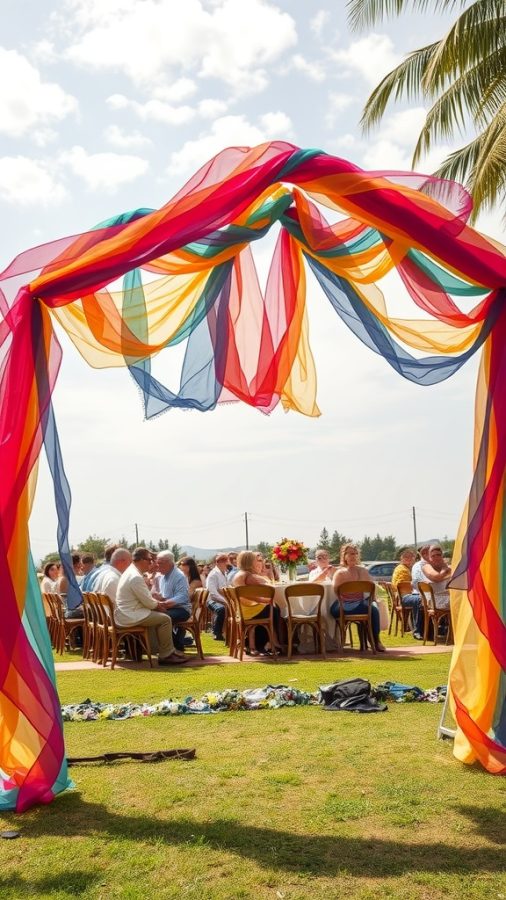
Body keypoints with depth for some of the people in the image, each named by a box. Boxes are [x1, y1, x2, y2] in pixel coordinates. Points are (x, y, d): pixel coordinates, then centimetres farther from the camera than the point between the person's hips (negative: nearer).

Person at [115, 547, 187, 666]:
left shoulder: (131, 571, 12)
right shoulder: (136, 577, -22)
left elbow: (144, 596, 21)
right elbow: (148, 602, -18)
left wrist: (157, 603, 8)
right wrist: (158, 604, 2)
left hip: (126, 613, 11)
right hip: (130, 617, -11)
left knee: (160, 615, 17)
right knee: (165, 619, -9)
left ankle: (169, 650, 21)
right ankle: (166, 655, 1)